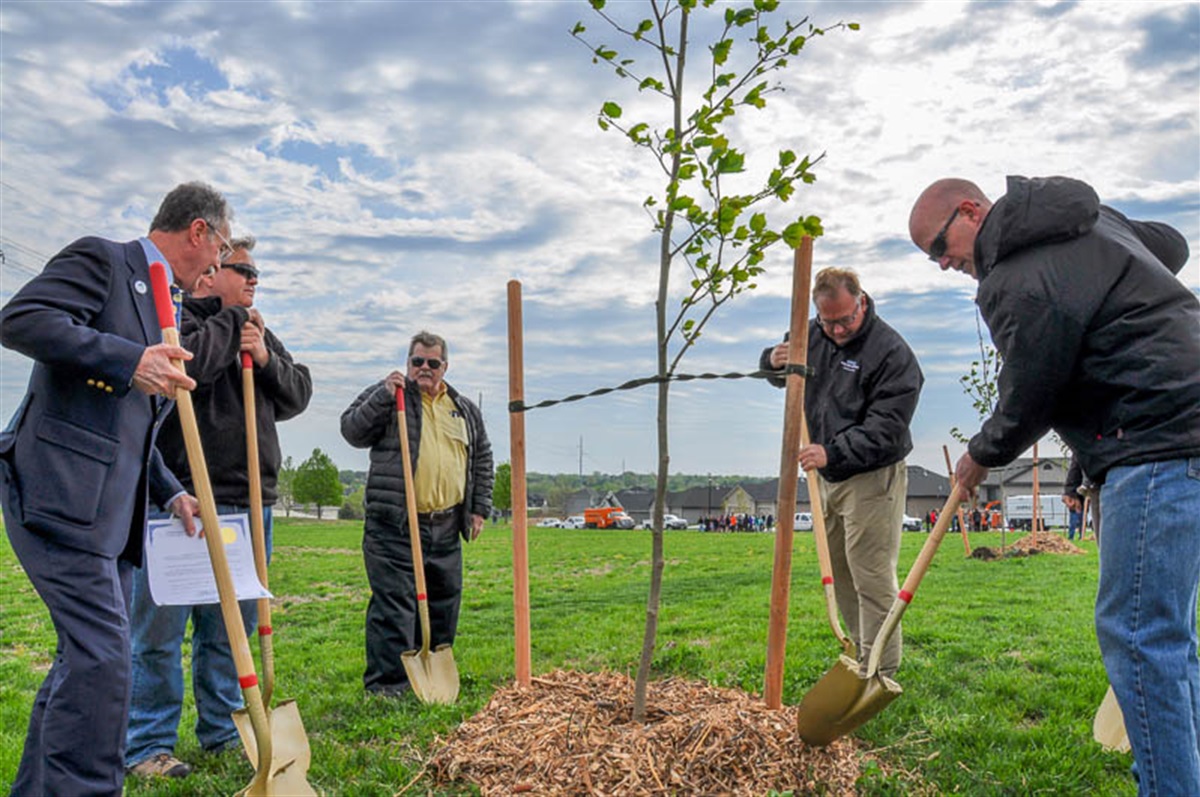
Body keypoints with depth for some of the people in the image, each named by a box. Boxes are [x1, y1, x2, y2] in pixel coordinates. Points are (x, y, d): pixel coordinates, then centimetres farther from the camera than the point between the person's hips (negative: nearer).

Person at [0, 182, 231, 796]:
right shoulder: (101, 260, -1)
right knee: (101, 655, -13)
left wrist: (170, 492, 18)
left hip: (112, 509, 9)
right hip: (59, 492, -9)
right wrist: (129, 360, -24)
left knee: (87, 655, 13)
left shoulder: (163, 308, 24)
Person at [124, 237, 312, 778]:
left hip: (249, 503, 7)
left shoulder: (261, 333, 21)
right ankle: (148, 745, 11)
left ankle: (223, 729, 26)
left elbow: (297, 396, 14)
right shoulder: (176, 318, -1)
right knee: (160, 630, 0)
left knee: (231, 627, 14)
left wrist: (266, 359, -4)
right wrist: (232, 319, -8)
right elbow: (189, 364, -22)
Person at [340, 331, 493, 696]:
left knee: (444, 602, 13)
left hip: (446, 528, 5)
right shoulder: (387, 394, 4)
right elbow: (352, 431, -6)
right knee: (393, 603, -7)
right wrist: (383, 396, -17)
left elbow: (483, 458, 21)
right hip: (394, 525, -5)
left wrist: (479, 508, 15)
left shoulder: (465, 409, 15)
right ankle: (386, 683, 0)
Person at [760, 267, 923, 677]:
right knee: (839, 573, 15)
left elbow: (885, 429, -21)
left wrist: (832, 453, -31)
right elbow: (783, 378, 21)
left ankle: (880, 673, 2)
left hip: (872, 479, -8)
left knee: (872, 576, -7)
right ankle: (862, 656, 29)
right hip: (828, 477, 8)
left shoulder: (892, 352, -15)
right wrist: (773, 361, -4)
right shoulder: (812, 335, 7)